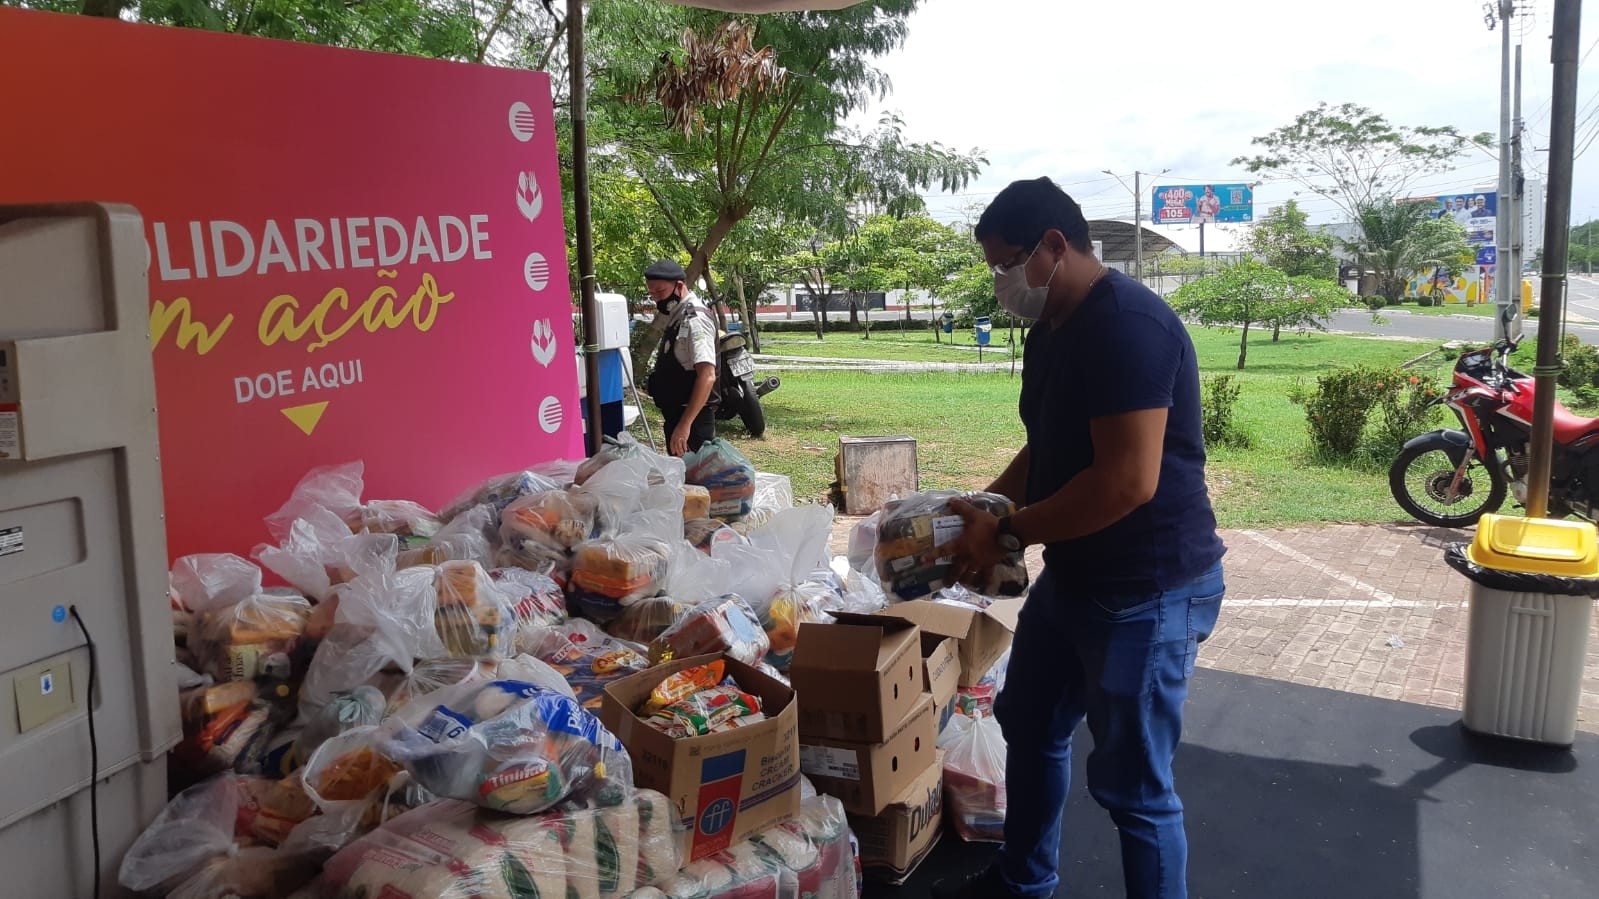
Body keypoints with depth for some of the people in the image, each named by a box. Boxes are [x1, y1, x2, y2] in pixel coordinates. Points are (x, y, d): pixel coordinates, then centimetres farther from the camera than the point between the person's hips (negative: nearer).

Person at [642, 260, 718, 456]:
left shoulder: (695, 319, -17)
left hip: (692, 417, -10)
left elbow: (707, 376, -26)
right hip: (675, 414, 10)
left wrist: (685, 424, -30)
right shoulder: (674, 316, 13)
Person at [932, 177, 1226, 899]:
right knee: (1028, 725, 24)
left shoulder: (1127, 325, -23)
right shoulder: (1051, 332, 9)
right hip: (1073, 574, 11)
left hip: (1148, 590, -11)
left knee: (1132, 784, 0)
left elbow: (1128, 481, -29)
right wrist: (983, 509, 4)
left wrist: (1008, 535, -20)